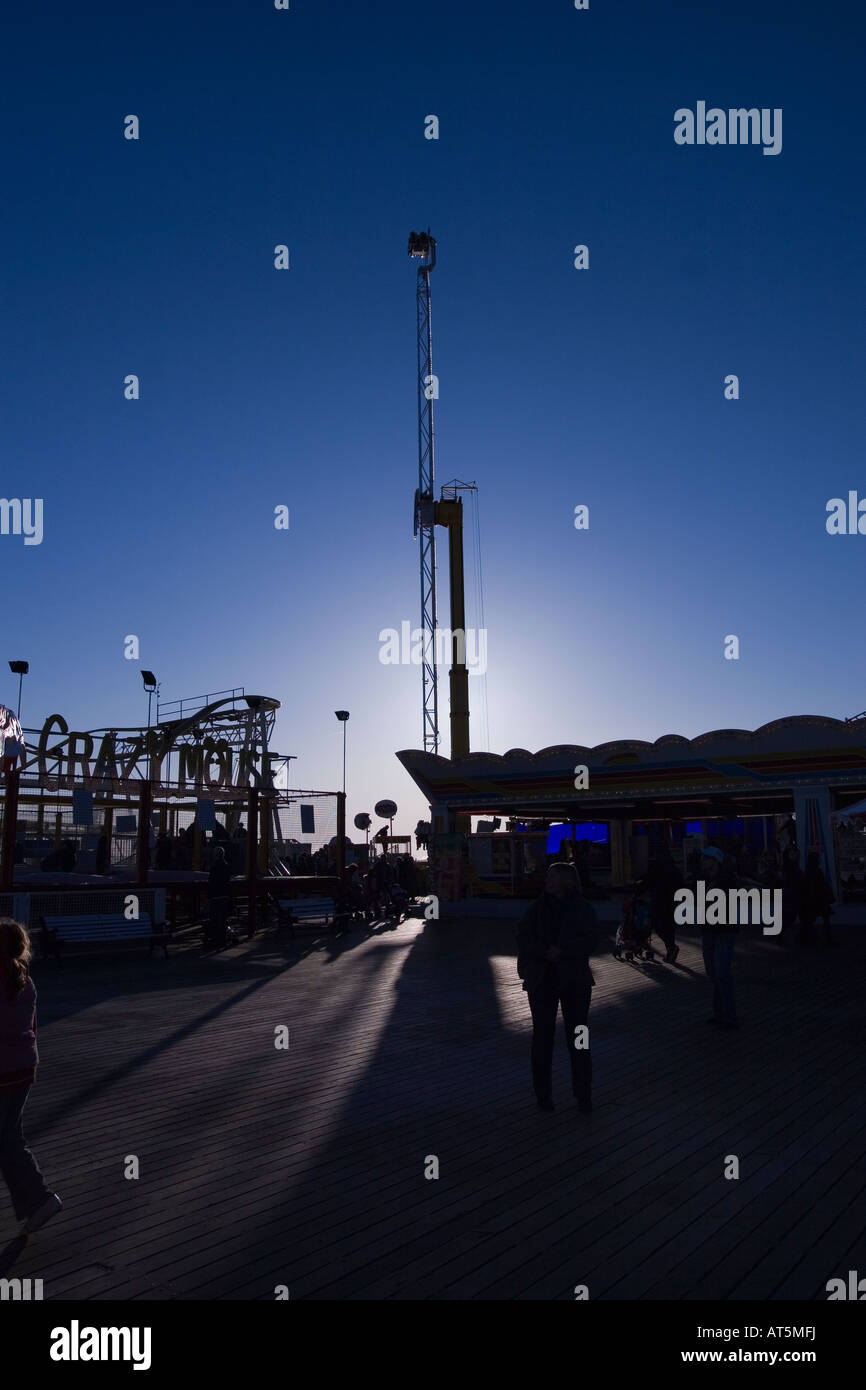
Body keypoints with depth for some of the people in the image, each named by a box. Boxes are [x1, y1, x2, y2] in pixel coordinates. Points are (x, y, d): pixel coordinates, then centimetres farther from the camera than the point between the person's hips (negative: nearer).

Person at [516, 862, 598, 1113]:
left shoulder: (582, 908, 0)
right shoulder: (539, 908, 4)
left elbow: (588, 939, -11)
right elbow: (523, 937, -5)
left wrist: (560, 952, -21)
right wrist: (546, 952, -20)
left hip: (575, 980, -1)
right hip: (541, 979, 2)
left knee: (578, 1037, 2)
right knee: (542, 1036, 5)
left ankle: (583, 1096, 13)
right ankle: (543, 1094, 16)